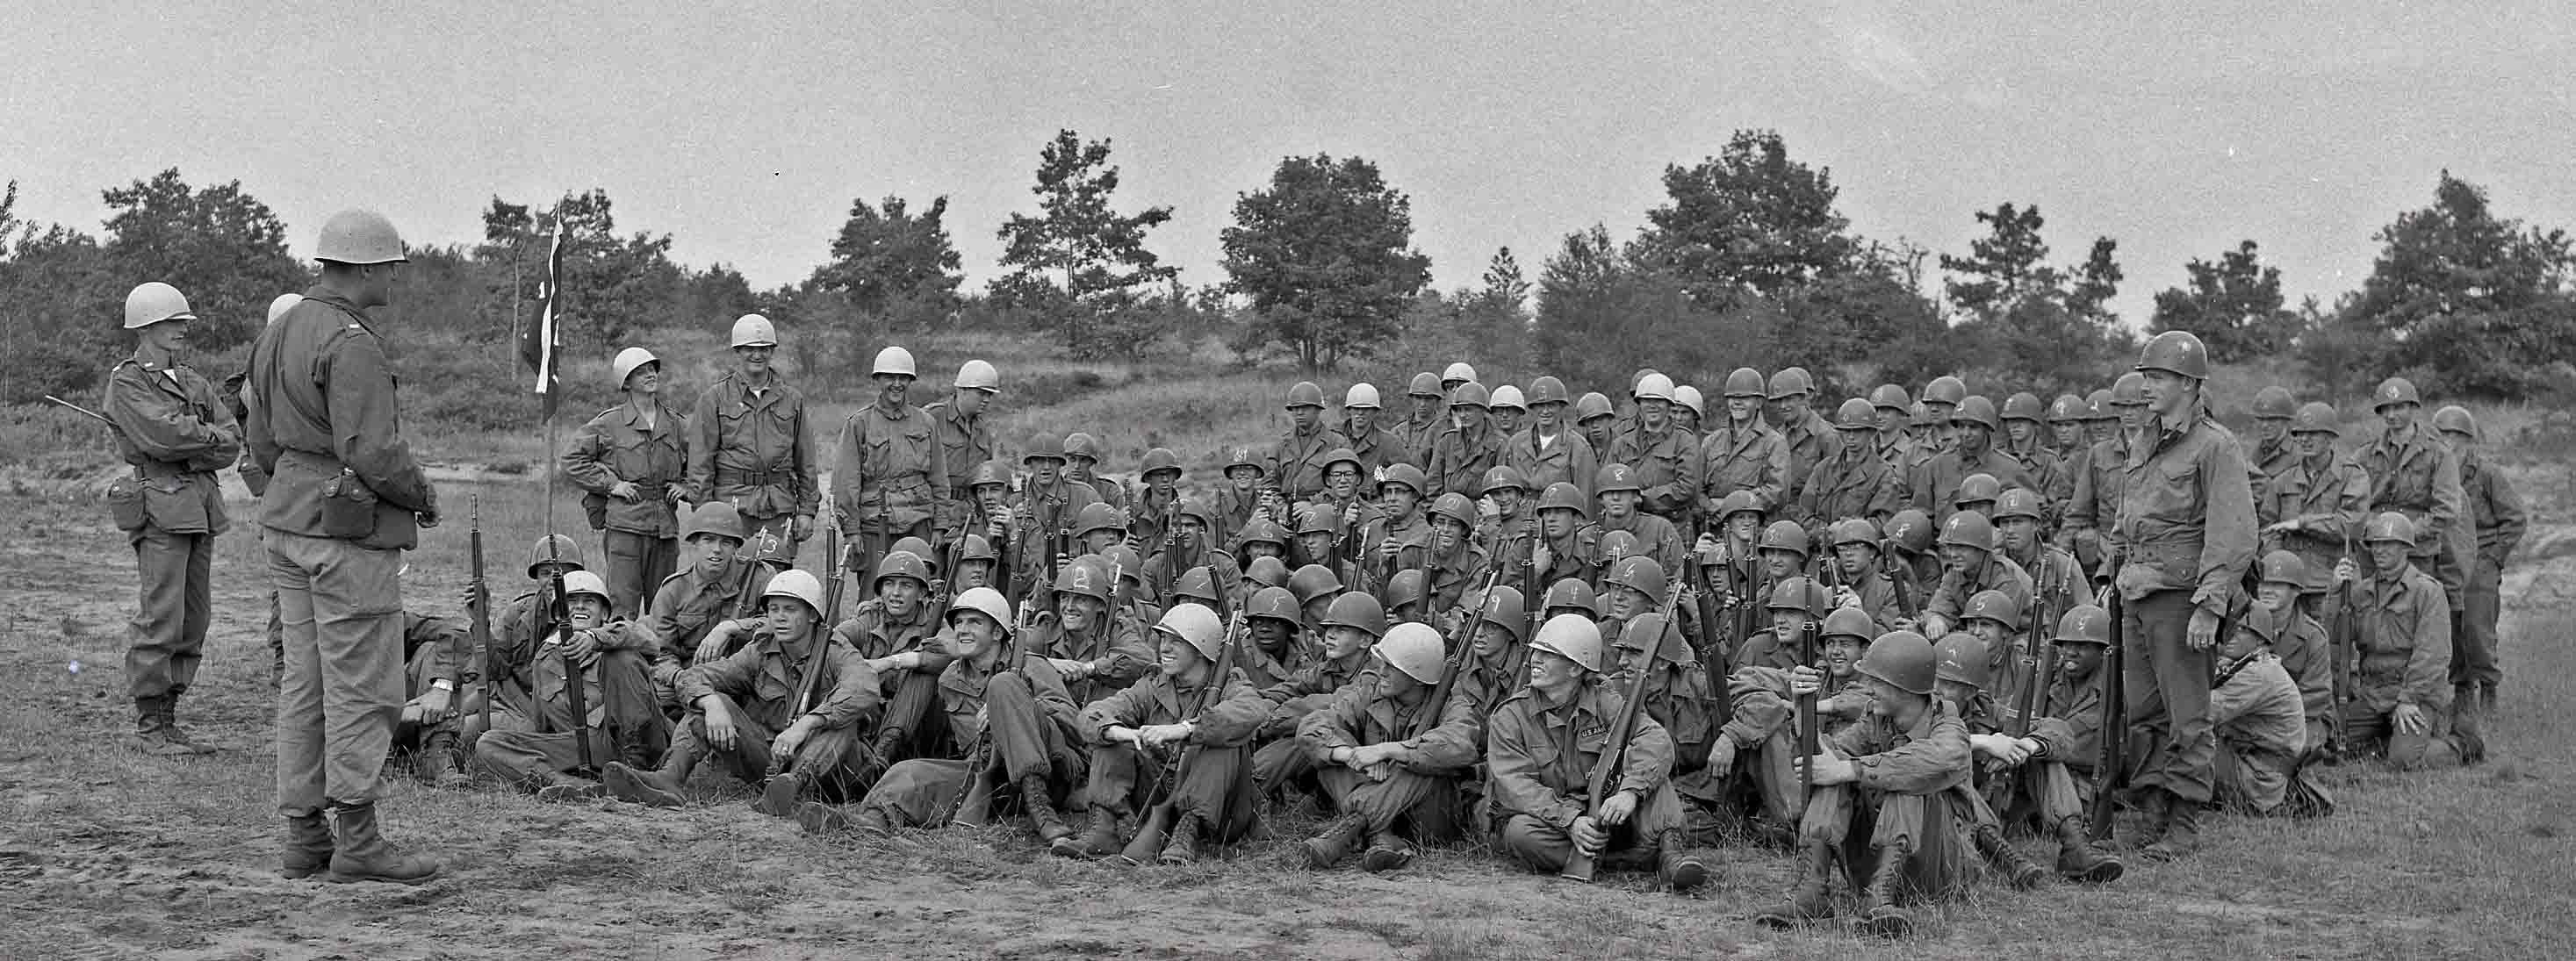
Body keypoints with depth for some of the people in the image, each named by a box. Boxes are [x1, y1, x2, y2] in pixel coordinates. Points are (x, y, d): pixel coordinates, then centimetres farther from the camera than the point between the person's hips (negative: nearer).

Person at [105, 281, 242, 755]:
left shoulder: (192, 381, 19)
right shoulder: (126, 382, -2)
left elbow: (232, 443, 9)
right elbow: (163, 433, -17)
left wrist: (186, 443, -8)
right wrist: (209, 436, -1)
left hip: (202, 505, 7)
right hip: (159, 506, -7)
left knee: (194, 621, 7)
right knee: (160, 620, -9)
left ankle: (168, 720, 13)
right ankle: (148, 728, -3)